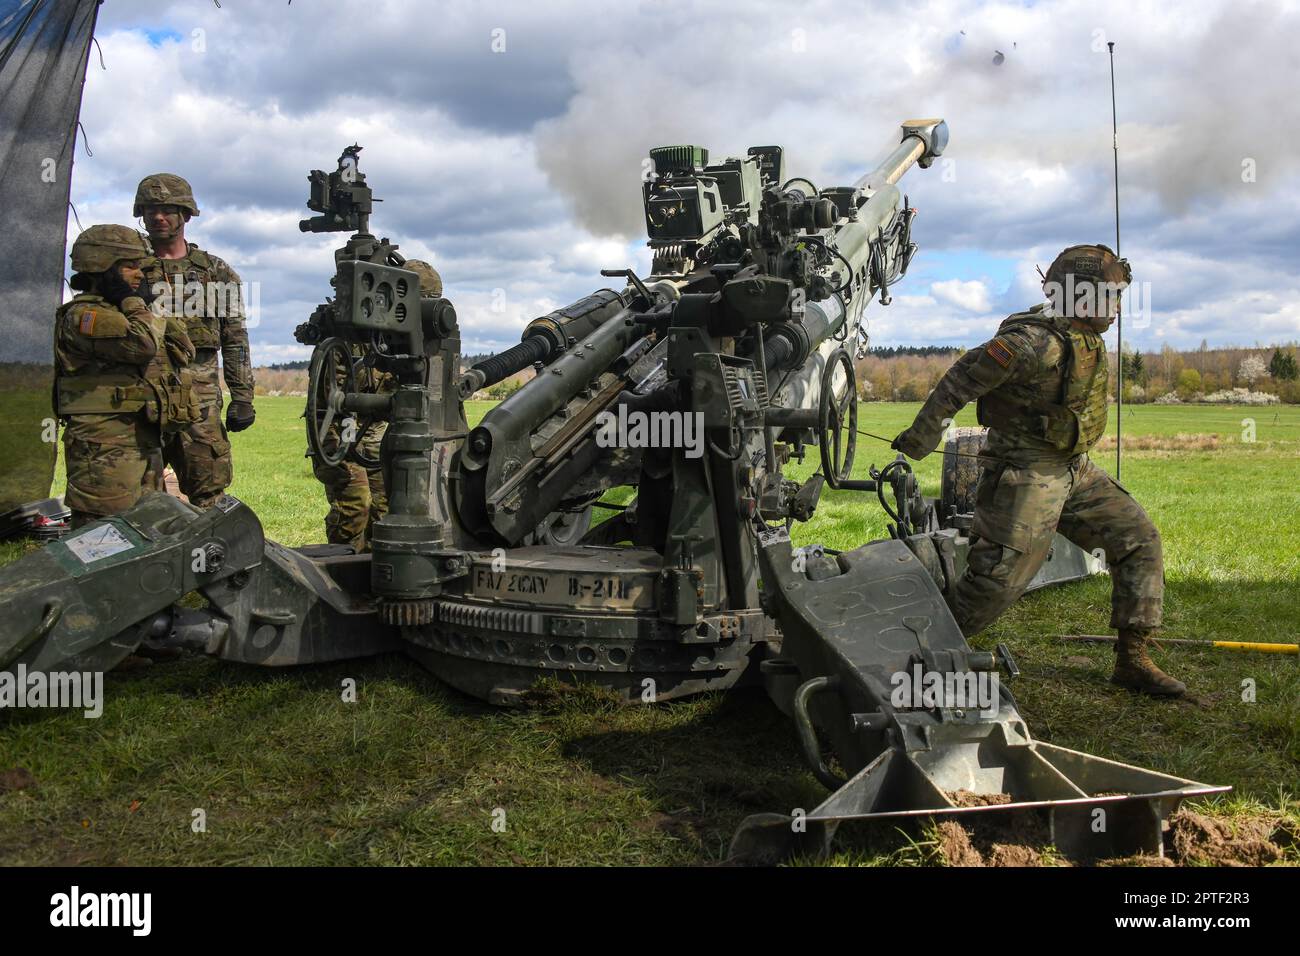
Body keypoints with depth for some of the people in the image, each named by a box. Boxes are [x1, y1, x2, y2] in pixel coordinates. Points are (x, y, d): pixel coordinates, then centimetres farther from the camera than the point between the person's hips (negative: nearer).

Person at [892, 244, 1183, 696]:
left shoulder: (1086, 338, 6)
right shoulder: (1036, 342, -24)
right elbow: (961, 379, -20)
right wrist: (922, 435, -12)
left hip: (1074, 471, 9)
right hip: (1026, 476, -9)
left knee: (1139, 540, 5)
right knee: (1001, 579, -10)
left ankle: (1132, 658, 10)